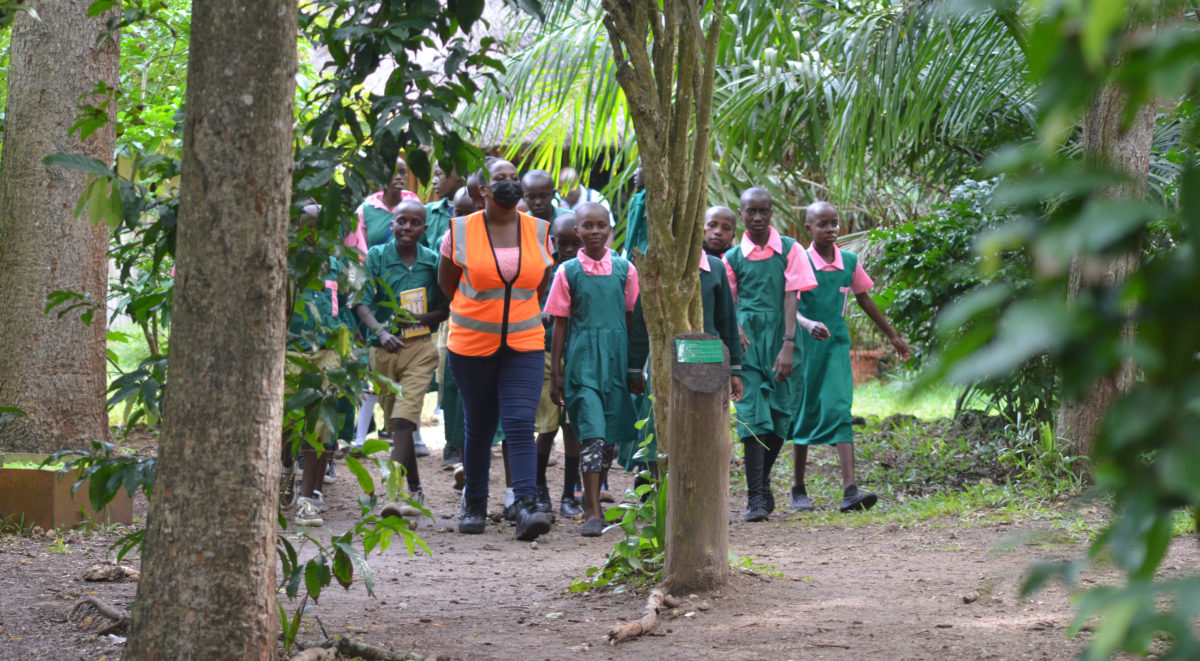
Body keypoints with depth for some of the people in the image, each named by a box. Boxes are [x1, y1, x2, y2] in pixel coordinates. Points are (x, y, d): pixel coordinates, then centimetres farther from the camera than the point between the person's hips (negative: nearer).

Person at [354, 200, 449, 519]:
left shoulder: (433, 261, 3)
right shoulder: (376, 257, 1)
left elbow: (446, 307, 7)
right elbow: (363, 303, -7)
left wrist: (420, 319, -12)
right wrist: (381, 331, -25)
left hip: (420, 347, -2)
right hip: (384, 349, 2)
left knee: (404, 419, -16)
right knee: (395, 423, 11)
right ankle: (415, 490, 26)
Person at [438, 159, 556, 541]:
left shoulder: (539, 231, 3)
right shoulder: (460, 232, -3)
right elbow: (445, 281, 11)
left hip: (524, 344, 1)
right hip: (472, 346, 0)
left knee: (520, 424, -13)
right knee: (479, 427, 9)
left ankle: (527, 508, -22)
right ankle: (474, 505, 25)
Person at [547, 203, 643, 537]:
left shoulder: (625, 269, 6)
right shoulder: (568, 272, 2)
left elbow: (632, 320, 11)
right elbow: (560, 324, 5)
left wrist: (636, 369, 10)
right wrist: (556, 373, 3)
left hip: (616, 359, 2)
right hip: (582, 360, -2)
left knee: (607, 434, 8)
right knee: (591, 433, -12)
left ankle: (592, 501, 25)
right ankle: (593, 512, -14)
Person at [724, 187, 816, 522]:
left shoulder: (789, 250, 3)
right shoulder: (733, 257, 7)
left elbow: (791, 299, -3)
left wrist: (788, 345, -12)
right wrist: (735, 328, -13)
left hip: (779, 336, 0)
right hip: (747, 339, 0)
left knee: (780, 413, 4)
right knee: (752, 413, -9)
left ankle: (763, 481, 28)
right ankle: (755, 496, -11)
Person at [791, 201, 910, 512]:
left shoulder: (850, 262, 5)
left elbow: (865, 301, 18)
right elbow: (791, 309, -17)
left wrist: (893, 335, 25)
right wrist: (808, 324, -38)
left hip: (837, 345, 2)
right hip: (806, 346, -2)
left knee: (840, 411, -10)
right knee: (805, 414, 7)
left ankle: (850, 490, -19)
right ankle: (798, 488, 20)